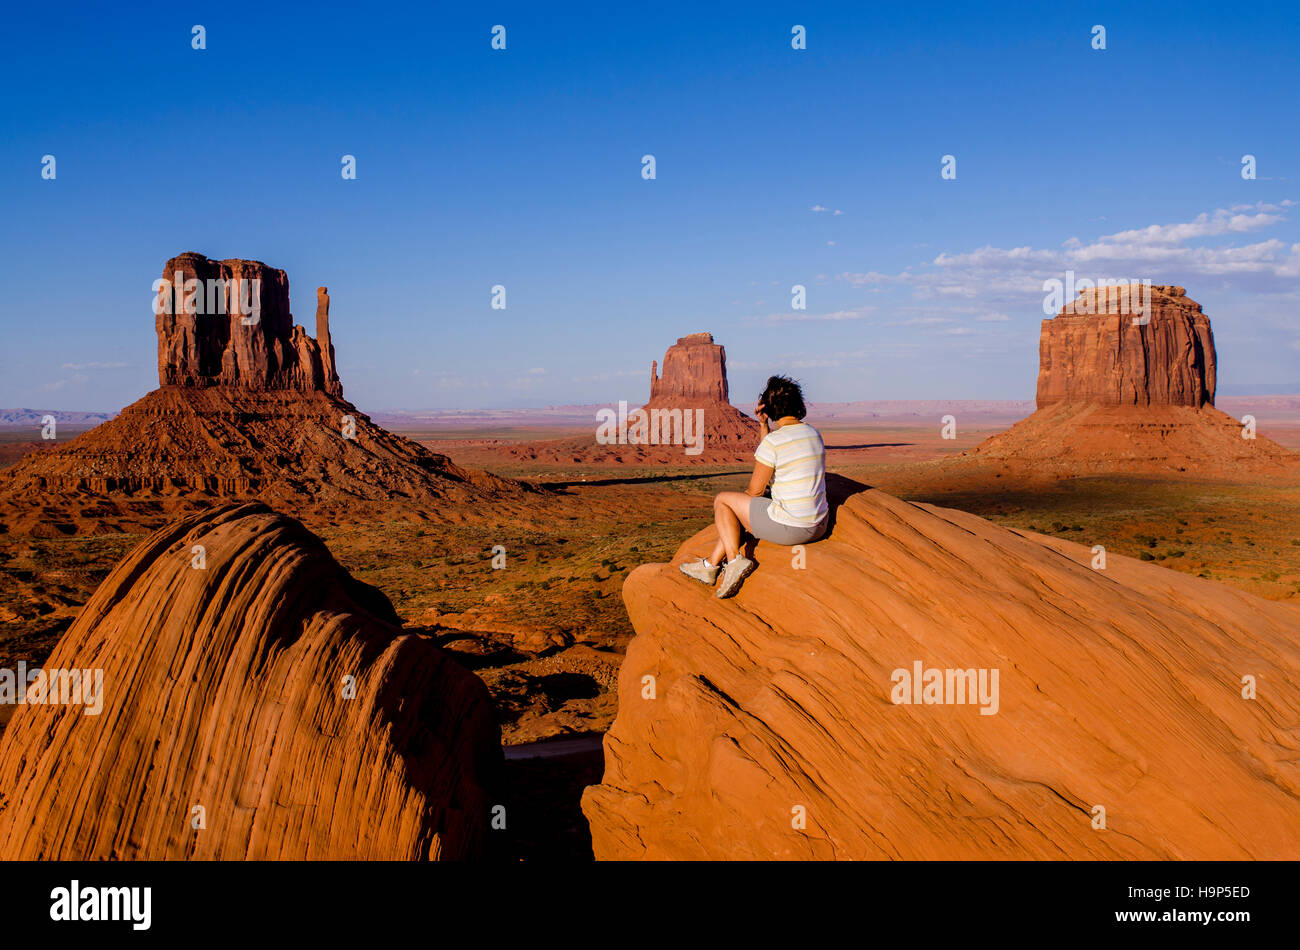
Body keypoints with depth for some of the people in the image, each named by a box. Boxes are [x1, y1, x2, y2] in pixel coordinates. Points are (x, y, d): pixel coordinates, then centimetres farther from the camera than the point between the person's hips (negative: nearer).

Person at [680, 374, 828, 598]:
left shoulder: (772, 442, -17)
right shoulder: (813, 434, 6)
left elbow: (755, 490, -7)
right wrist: (764, 424, 12)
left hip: (788, 528, -8)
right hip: (819, 525, 8)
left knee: (722, 500, 14)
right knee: (739, 507, 28)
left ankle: (734, 560, 4)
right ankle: (711, 564, 37)